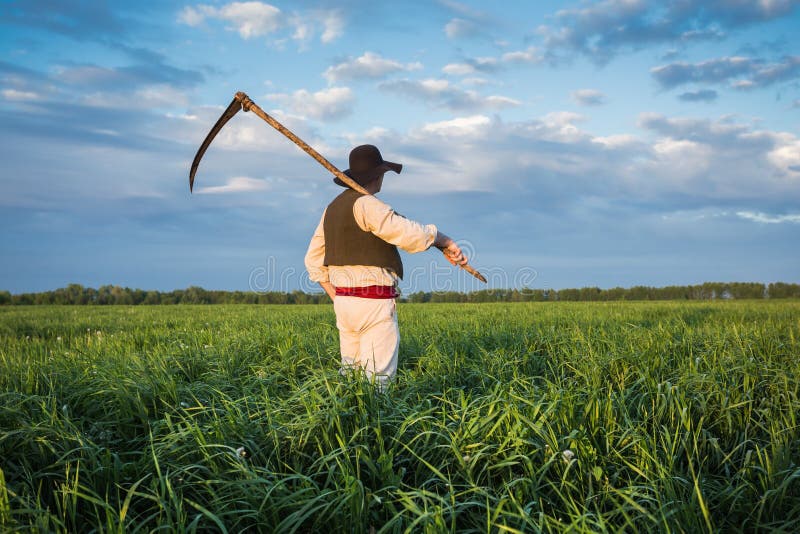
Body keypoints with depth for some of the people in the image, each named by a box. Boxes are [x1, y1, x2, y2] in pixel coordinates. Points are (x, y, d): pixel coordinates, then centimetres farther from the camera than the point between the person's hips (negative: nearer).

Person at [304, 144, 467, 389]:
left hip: (344, 302, 9)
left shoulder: (333, 208, 15)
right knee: (377, 378, -7)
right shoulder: (366, 204, -12)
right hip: (374, 302, -9)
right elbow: (410, 234, -23)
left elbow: (314, 260, 19)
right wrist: (445, 241, -8)